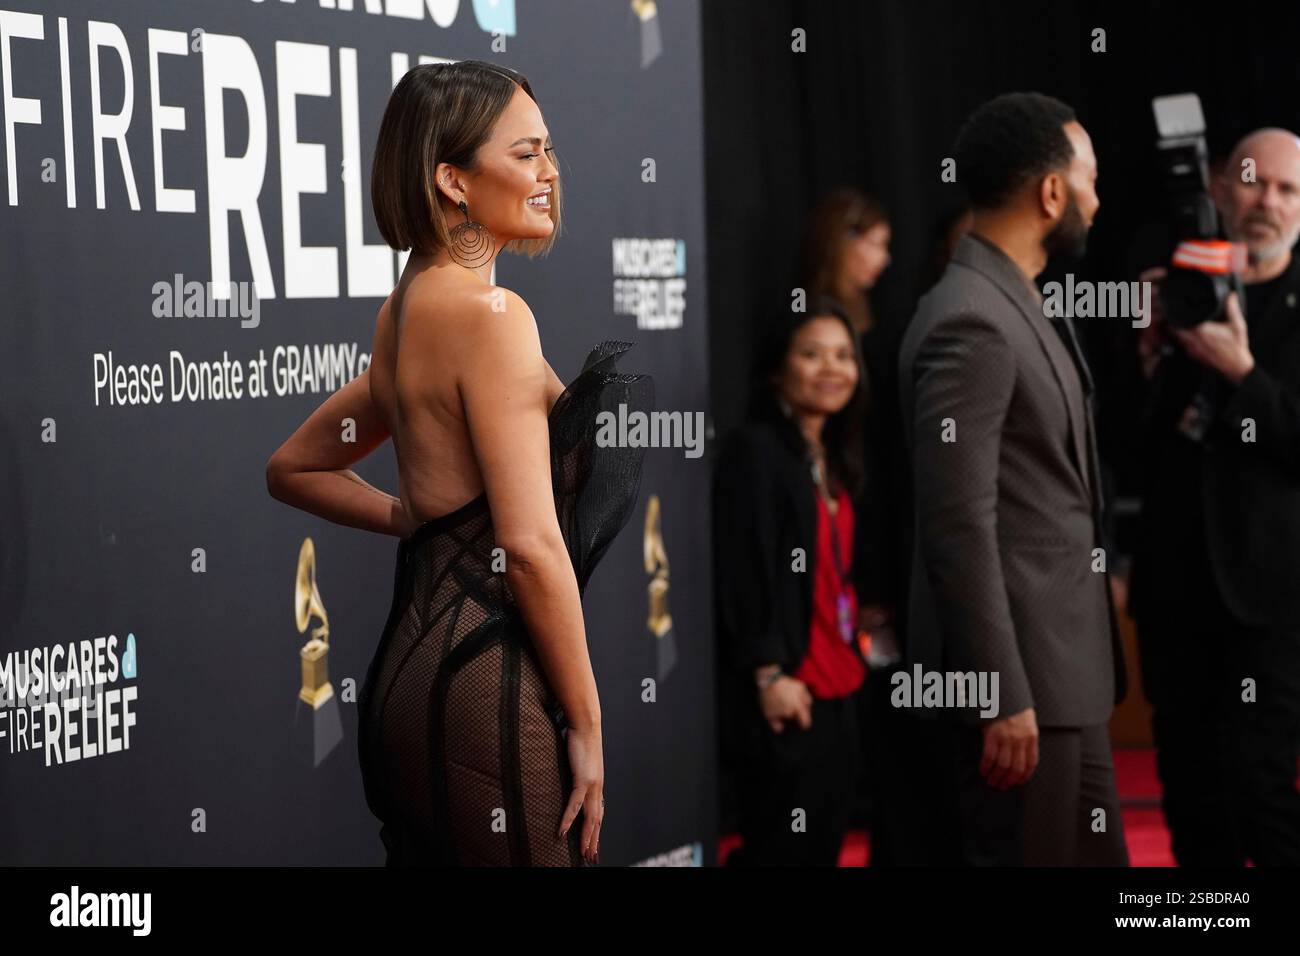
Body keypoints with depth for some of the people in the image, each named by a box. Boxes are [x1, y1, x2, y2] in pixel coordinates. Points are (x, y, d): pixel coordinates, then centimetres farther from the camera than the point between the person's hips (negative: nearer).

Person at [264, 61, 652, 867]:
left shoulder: (406, 310, 15)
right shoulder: (488, 310, -13)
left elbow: (294, 469, 29)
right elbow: (533, 544, -19)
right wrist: (586, 722, -11)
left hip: (411, 664, 10)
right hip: (485, 684, -10)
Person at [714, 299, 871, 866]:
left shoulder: (832, 458, 16)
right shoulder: (755, 451, -10)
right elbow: (745, 571, -16)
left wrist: (852, 654, 13)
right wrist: (769, 674, -20)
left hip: (836, 691, 9)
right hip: (786, 695, -9)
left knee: (822, 846, 9)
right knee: (784, 851, -7)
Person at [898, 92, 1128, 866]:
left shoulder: (1016, 307, 13)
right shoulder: (971, 324, -18)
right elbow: (960, 527, -21)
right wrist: (1005, 696, -22)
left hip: (1065, 663, 10)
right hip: (1018, 671, -10)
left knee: (1098, 857, 14)